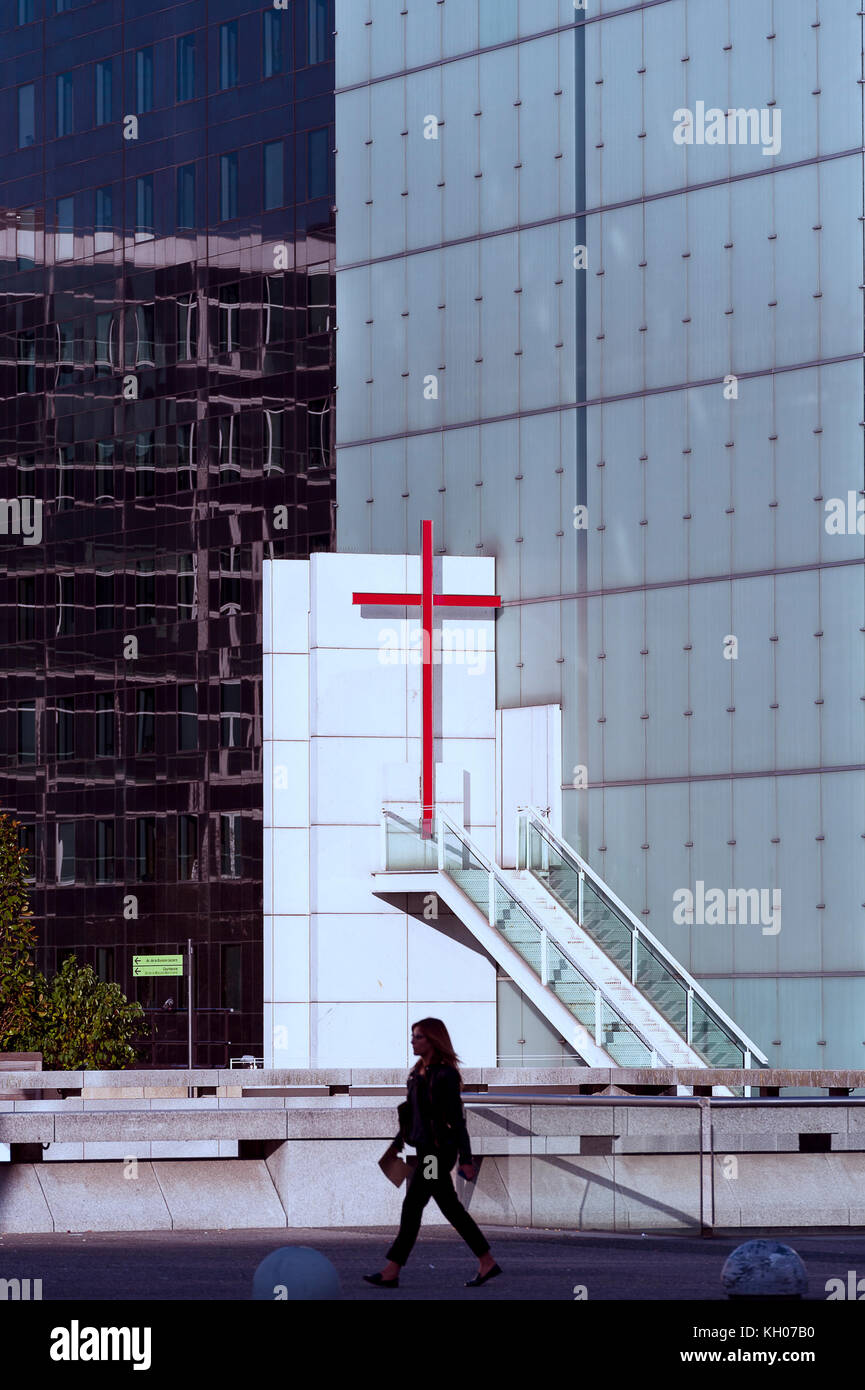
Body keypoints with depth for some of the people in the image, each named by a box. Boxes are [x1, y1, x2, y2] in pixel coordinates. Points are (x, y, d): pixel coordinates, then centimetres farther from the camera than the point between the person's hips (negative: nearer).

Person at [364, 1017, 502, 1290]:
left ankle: (391, 1272, -4)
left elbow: (457, 1119, -16)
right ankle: (487, 1263, 19)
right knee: (450, 1208, 12)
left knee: (412, 1206, -7)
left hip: (439, 1150, -9)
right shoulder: (419, 1071, 12)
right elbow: (411, 1112, 18)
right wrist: (398, 1142, 16)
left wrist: (466, 1159, -17)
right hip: (425, 1149, 9)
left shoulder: (445, 1075, -14)